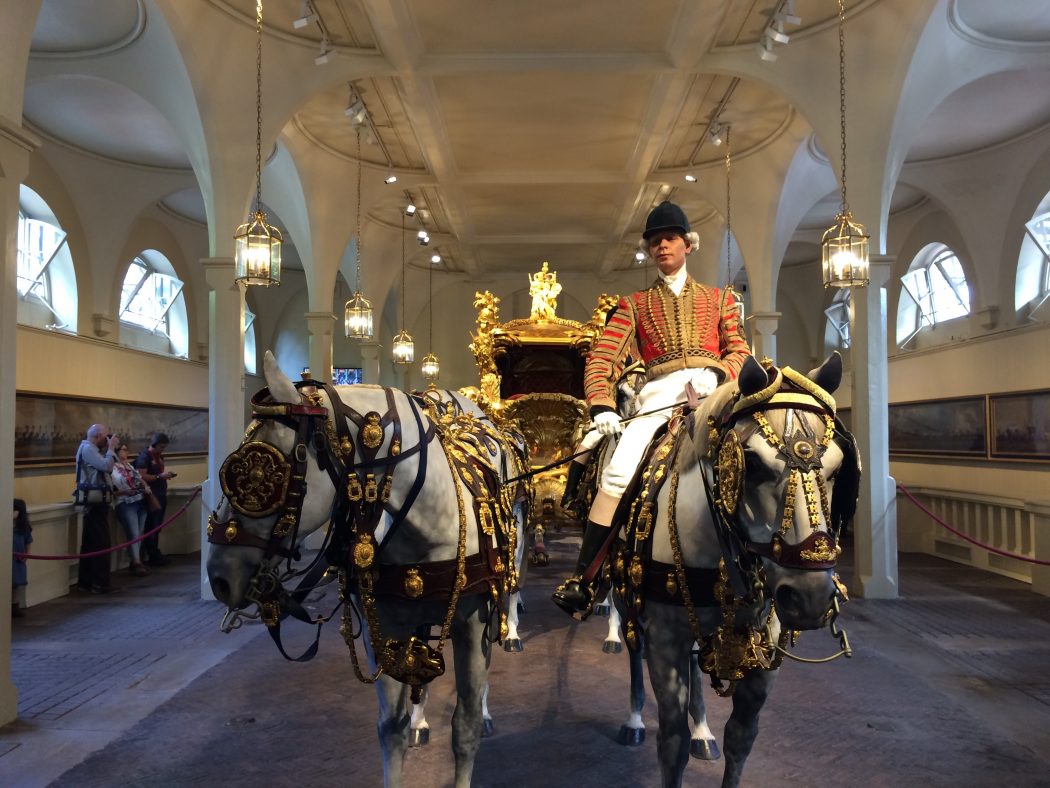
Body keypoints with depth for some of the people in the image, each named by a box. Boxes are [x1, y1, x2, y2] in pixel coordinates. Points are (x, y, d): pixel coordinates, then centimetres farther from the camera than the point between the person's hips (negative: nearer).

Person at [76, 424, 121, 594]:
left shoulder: (91, 449, 20)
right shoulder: (88, 448, -12)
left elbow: (105, 468, 16)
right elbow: (107, 466, -23)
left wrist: (109, 450, 8)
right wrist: (111, 448, -11)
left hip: (95, 500, 11)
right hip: (95, 500, -11)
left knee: (90, 542, 13)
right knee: (101, 543, -8)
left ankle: (85, 581, 18)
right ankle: (100, 583, -5)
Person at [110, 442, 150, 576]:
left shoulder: (130, 466, 15)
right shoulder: (111, 469, -7)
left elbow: (141, 480, 23)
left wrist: (145, 487, 3)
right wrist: (124, 492, -22)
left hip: (141, 502, 7)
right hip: (126, 505, -7)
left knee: (139, 534, 9)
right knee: (134, 535, -8)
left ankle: (135, 562, 17)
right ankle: (137, 563, -1)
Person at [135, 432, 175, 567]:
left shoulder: (159, 456, 17)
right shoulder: (144, 456, -10)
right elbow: (142, 476, -19)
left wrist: (166, 475, 10)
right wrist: (160, 476, -23)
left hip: (161, 495, 8)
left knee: (157, 527, 11)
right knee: (151, 527, -5)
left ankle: (156, 554, 16)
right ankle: (153, 557, -2)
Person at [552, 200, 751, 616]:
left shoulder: (718, 298, 25)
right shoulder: (636, 304, 22)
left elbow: (739, 350, 16)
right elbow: (602, 357, 9)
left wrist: (716, 373, -9)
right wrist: (601, 405, -10)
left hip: (711, 391, 1)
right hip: (659, 394, 0)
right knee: (618, 471, -24)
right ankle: (583, 581, -19)